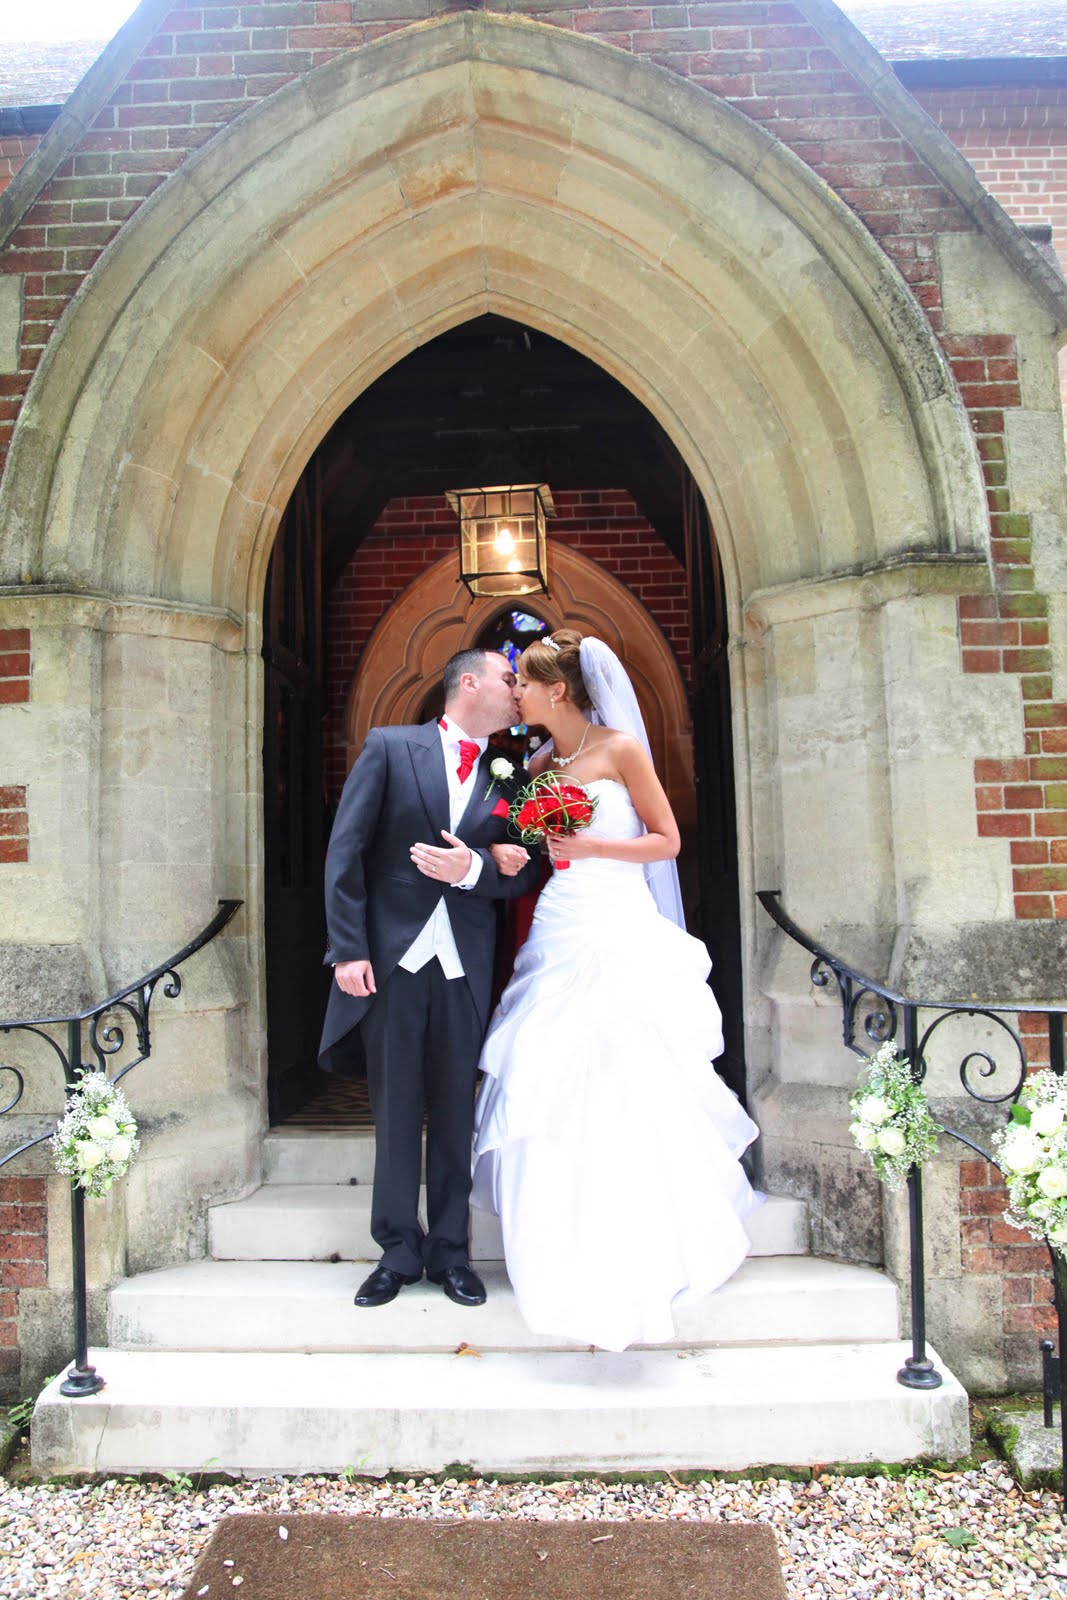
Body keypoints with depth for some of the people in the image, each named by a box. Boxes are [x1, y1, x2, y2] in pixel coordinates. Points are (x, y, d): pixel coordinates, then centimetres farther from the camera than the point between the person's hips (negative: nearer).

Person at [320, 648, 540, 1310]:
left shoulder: (508, 777, 10)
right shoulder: (390, 747, 1)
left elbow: (522, 875, 7)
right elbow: (346, 850, -4)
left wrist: (472, 869, -14)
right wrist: (349, 949, -10)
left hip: (464, 964, 2)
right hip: (391, 957, -2)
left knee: (455, 1113, 9)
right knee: (395, 1111, 7)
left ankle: (451, 1252, 23)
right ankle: (400, 1251, 22)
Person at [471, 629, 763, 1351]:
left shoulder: (621, 749, -4)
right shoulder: (539, 764, 12)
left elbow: (667, 840, -2)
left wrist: (590, 846, -13)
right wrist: (509, 853, -3)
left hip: (621, 938, -6)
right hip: (558, 938, 6)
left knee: (623, 1100, -5)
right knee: (552, 1097, 6)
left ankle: (639, 1270, 11)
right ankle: (572, 1258, 21)